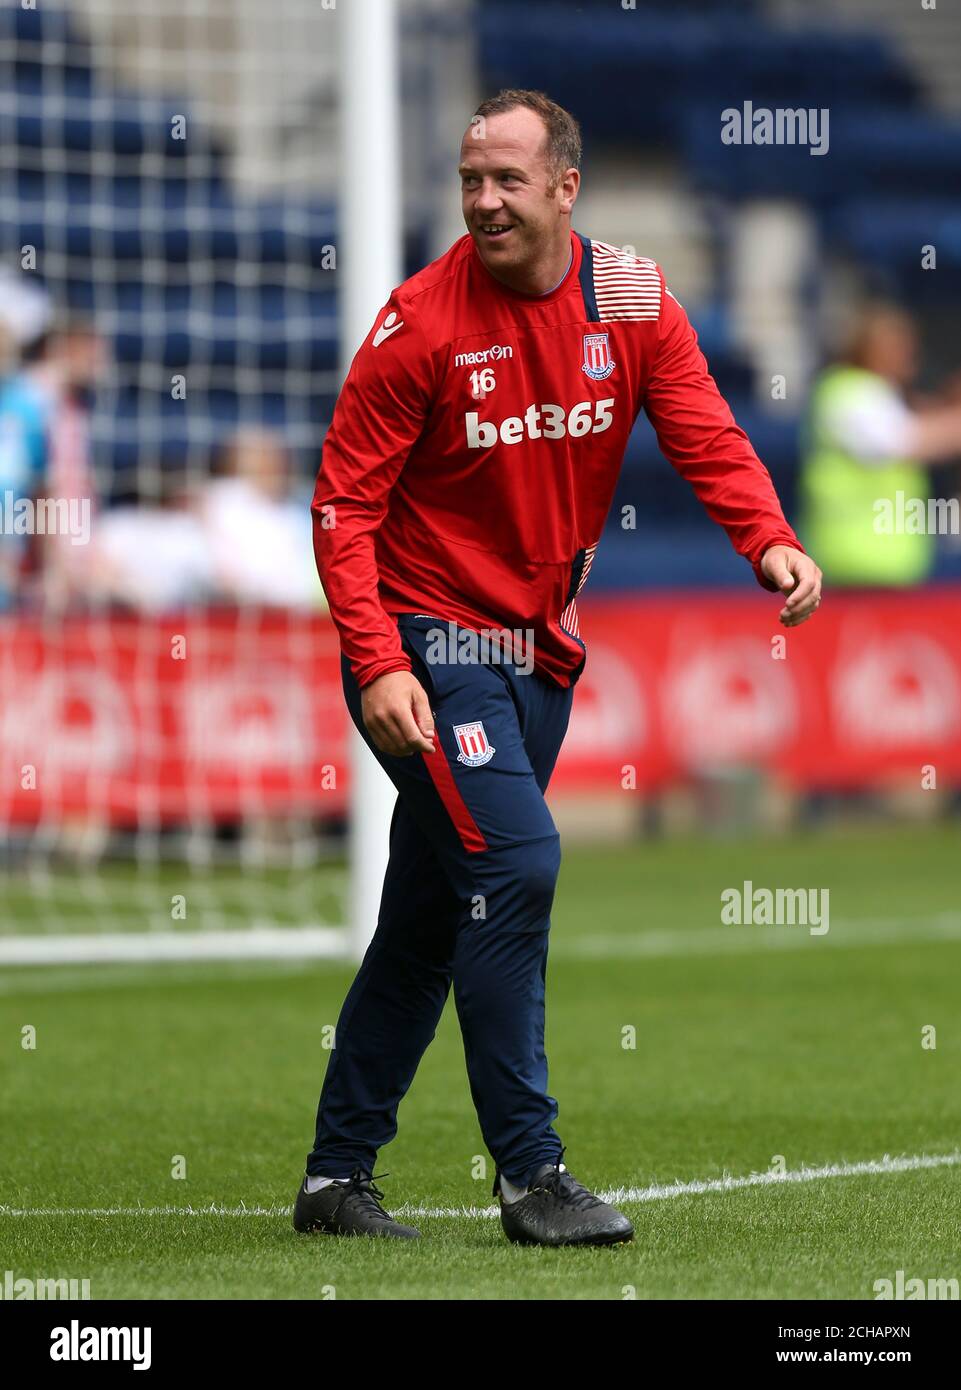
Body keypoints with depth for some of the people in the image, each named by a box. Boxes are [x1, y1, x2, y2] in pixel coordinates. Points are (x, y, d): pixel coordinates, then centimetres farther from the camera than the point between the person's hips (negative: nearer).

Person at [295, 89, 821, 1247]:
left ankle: (338, 1176, 19)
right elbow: (345, 504, -12)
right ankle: (529, 1173, -12)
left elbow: (705, 435, -7)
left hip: (540, 648, 5)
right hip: (430, 640, -5)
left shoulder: (631, 300, -1)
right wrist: (376, 663, -22)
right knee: (516, 861, -19)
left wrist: (771, 542, -27)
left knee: (431, 915, 10)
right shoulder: (422, 322, -13)